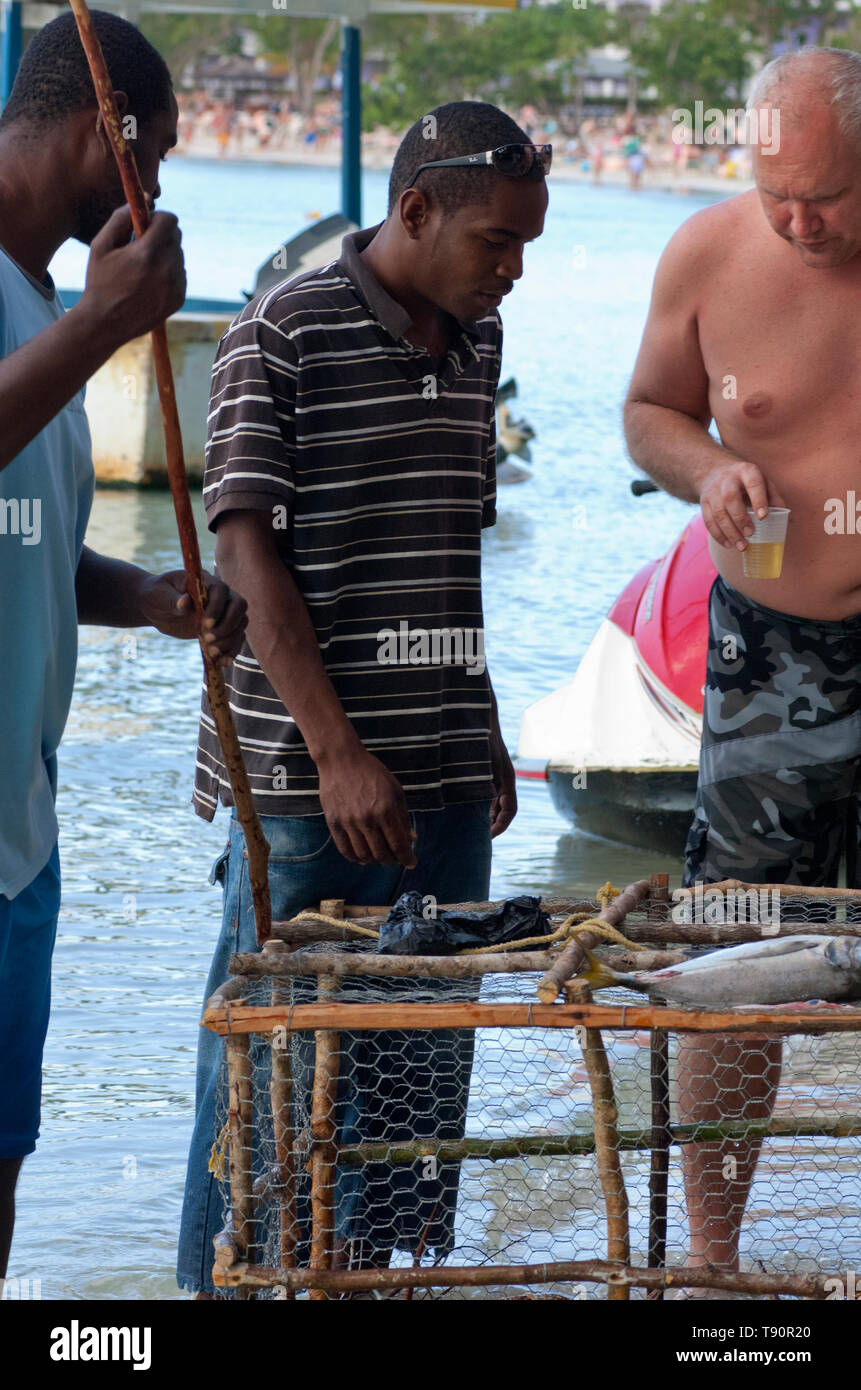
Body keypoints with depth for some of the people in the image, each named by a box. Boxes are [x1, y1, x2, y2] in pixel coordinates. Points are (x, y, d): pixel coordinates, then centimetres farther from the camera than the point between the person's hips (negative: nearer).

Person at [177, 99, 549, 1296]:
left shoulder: (478, 343, 12)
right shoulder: (280, 339, -9)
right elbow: (249, 555, -13)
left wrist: (483, 732, 17)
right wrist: (338, 756, -19)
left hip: (447, 777, 6)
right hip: (306, 786, -6)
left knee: (428, 1063, 10)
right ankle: (223, 1283, 14)